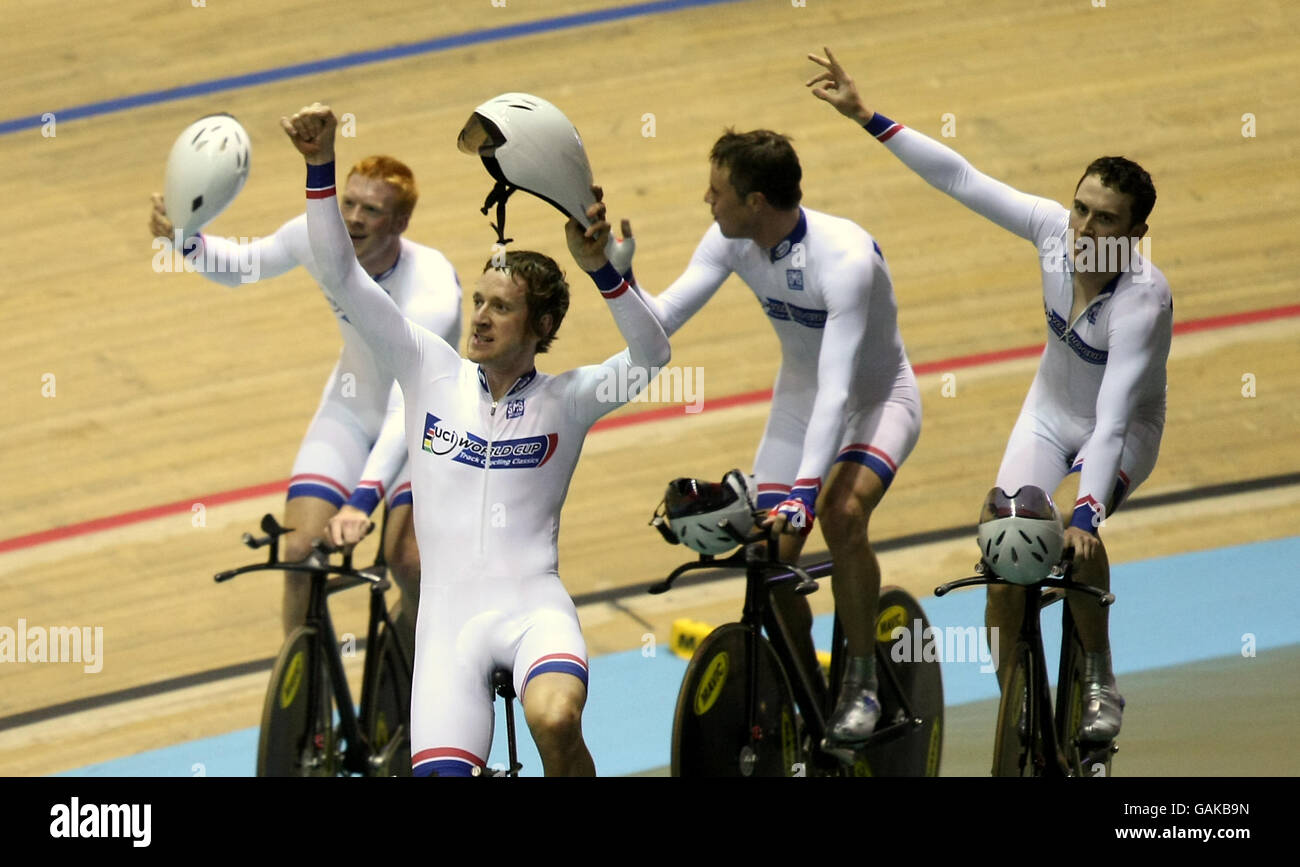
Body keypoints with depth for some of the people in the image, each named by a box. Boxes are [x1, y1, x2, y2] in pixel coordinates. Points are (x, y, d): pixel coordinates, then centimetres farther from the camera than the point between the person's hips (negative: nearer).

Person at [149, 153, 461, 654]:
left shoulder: (433, 292, -34)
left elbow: (407, 411, -42)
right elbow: (242, 268, 1)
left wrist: (361, 501, -53)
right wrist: (188, 242, -20)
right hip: (352, 409, 4)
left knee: (409, 560, -25)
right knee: (300, 552, -16)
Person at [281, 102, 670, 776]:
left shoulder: (565, 398, 5)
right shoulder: (433, 373, 9)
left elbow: (651, 355, -13)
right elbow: (342, 277, 4)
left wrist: (599, 269, -27)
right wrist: (321, 168, -6)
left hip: (532, 604, -2)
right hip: (448, 616, 2)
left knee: (556, 721, -33)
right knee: (440, 774, -12)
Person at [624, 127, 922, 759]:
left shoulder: (845, 257, -35)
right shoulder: (730, 243, -16)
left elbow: (837, 390, -40)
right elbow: (656, 325, -14)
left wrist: (804, 491, -48)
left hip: (878, 399, -6)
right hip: (799, 400, 6)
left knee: (841, 515, -33)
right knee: (770, 556, -6)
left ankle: (862, 683, -13)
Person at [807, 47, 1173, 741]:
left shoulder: (1144, 298, -35)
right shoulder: (1053, 229, -22)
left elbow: (1111, 422, -42)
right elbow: (961, 179, -17)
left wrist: (1086, 511, -52)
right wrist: (864, 116, -21)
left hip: (1123, 433, -4)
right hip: (1049, 415, 5)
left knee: (1070, 534, -33)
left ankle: (1098, 683, -11)